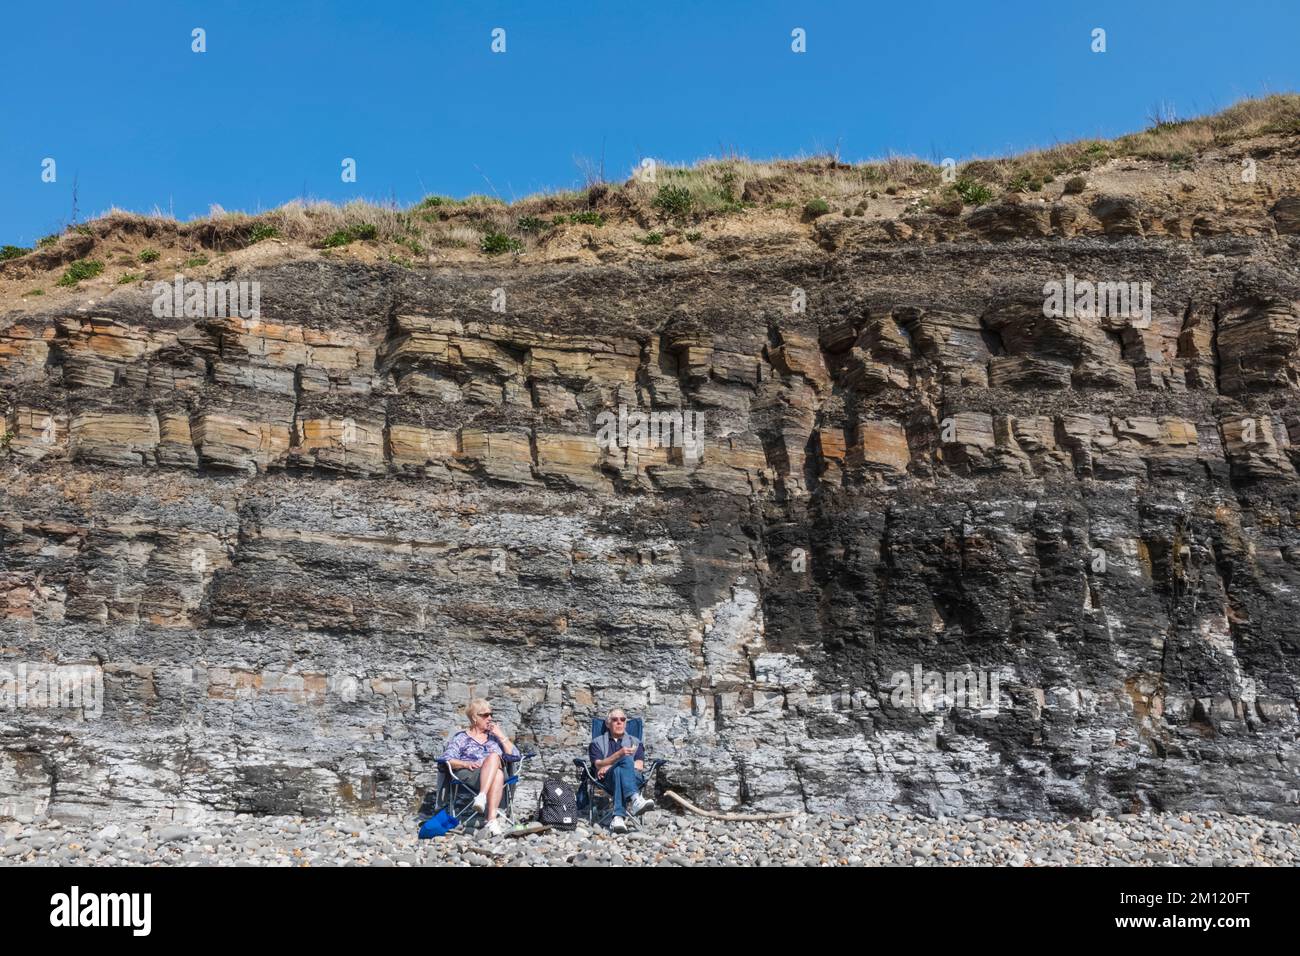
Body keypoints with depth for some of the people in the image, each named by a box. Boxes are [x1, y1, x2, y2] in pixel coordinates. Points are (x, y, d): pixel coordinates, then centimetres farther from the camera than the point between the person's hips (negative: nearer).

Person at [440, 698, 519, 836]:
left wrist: (501, 736, 8)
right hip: (469, 774, -2)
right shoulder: (461, 737, 20)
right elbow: (446, 759, 4)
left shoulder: (495, 735, 28)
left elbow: (515, 755, 16)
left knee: (498, 774, -38)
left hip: (497, 772, 2)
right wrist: (466, 764, -14)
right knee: (494, 756, -34)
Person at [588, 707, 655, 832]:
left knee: (619, 770, -37)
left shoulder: (635, 742, 26)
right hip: (608, 781, -2)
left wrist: (609, 767, 0)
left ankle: (618, 817, -54)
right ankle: (636, 798, -59)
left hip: (634, 778, 2)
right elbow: (599, 765, 1)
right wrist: (619, 754, -17)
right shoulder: (597, 743, 22)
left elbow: (639, 766, 8)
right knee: (626, 759, -35)